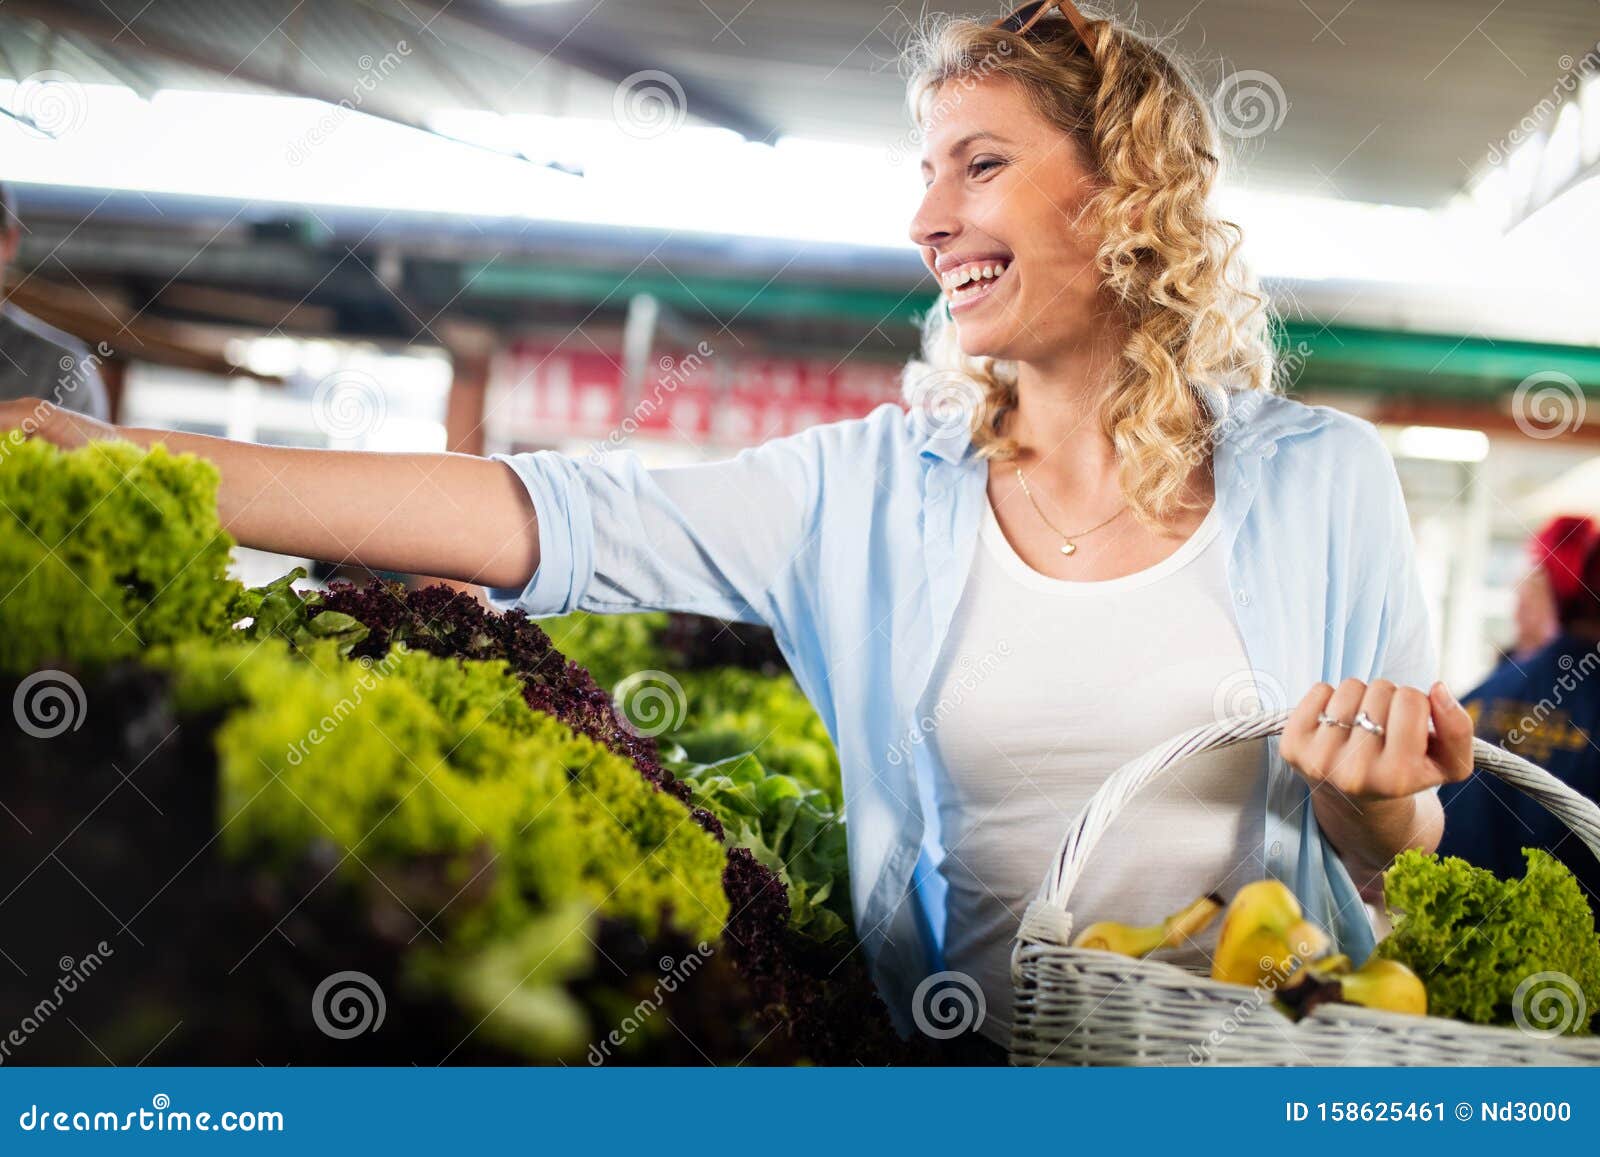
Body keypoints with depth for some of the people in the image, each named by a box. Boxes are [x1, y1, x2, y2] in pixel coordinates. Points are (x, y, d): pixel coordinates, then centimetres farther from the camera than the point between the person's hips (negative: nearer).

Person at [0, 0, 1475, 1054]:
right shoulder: (869, 494, 1)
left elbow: (1402, 854, 6)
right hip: (972, 1072, 1)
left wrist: (1370, 801, -18)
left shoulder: (1323, 479, 1)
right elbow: (535, 517, -7)